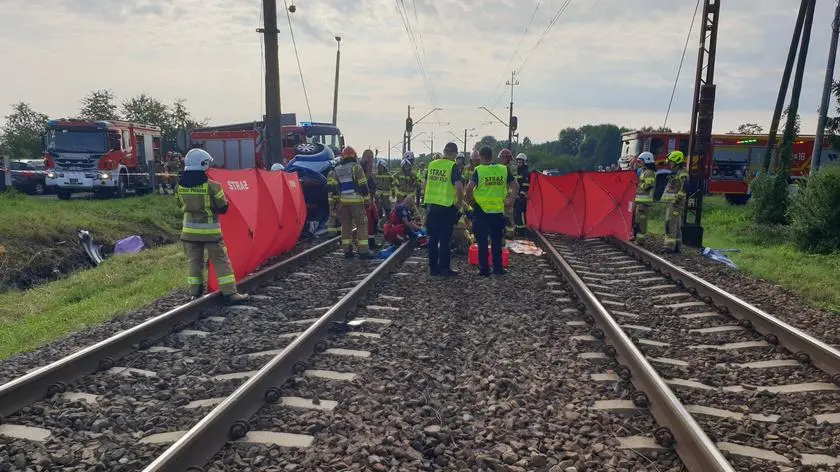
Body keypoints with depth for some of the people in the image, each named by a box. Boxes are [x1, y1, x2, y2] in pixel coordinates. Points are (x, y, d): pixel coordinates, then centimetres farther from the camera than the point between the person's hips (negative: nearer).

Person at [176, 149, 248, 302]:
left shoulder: (179, 187, -2)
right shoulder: (212, 186, -16)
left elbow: (181, 205, 13)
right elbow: (223, 208, -8)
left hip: (190, 230, 4)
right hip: (210, 231, -4)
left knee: (194, 261, 15)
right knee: (221, 261, 3)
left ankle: (195, 292, 18)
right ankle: (230, 292, 3)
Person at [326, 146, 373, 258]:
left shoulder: (336, 170, 11)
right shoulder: (356, 167, -5)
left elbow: (330, 187, 5)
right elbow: (363, 186, -8)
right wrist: (367, 200, -3)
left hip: (343, 202, 5)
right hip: (356, 201, -5)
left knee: (346, 225, 12)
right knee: (362, 225, -2)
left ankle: (347, 250, 13)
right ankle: (363, 251, -8)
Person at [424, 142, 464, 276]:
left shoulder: (432, 164, 6)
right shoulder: (453, 166, -10)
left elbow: (425, 184, 13)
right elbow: (459, 186, -22)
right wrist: (459, 202, -7)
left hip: (432, 206, 4)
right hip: (447, 207, -4)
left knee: (433, 238, 11)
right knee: (445, 239, 3)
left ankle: (433, 268, 16)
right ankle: (444, 268, 6)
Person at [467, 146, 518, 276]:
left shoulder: (478, 170, -7)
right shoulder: (503, 169, 4)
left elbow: (469, 188, -17)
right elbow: (515, 187, 4)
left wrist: (471, 201, -2)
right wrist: (510, 200, 10)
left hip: (481, 210, -3)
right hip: (498, 211, 3)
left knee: (482, 242, 6)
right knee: (497, 241, 14)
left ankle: (484, 269, 8)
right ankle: (498, 268, 18)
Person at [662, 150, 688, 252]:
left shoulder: (682, 174, -12)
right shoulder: (675, 173, 20)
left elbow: (683, 189, -22)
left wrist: (677, 200, -25)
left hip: (675, 203, -11)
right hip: (671, 203, 11)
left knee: (670, 224, -13)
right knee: (675, 226, 12)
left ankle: (670, 247, -15)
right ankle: (676, 247, 17)